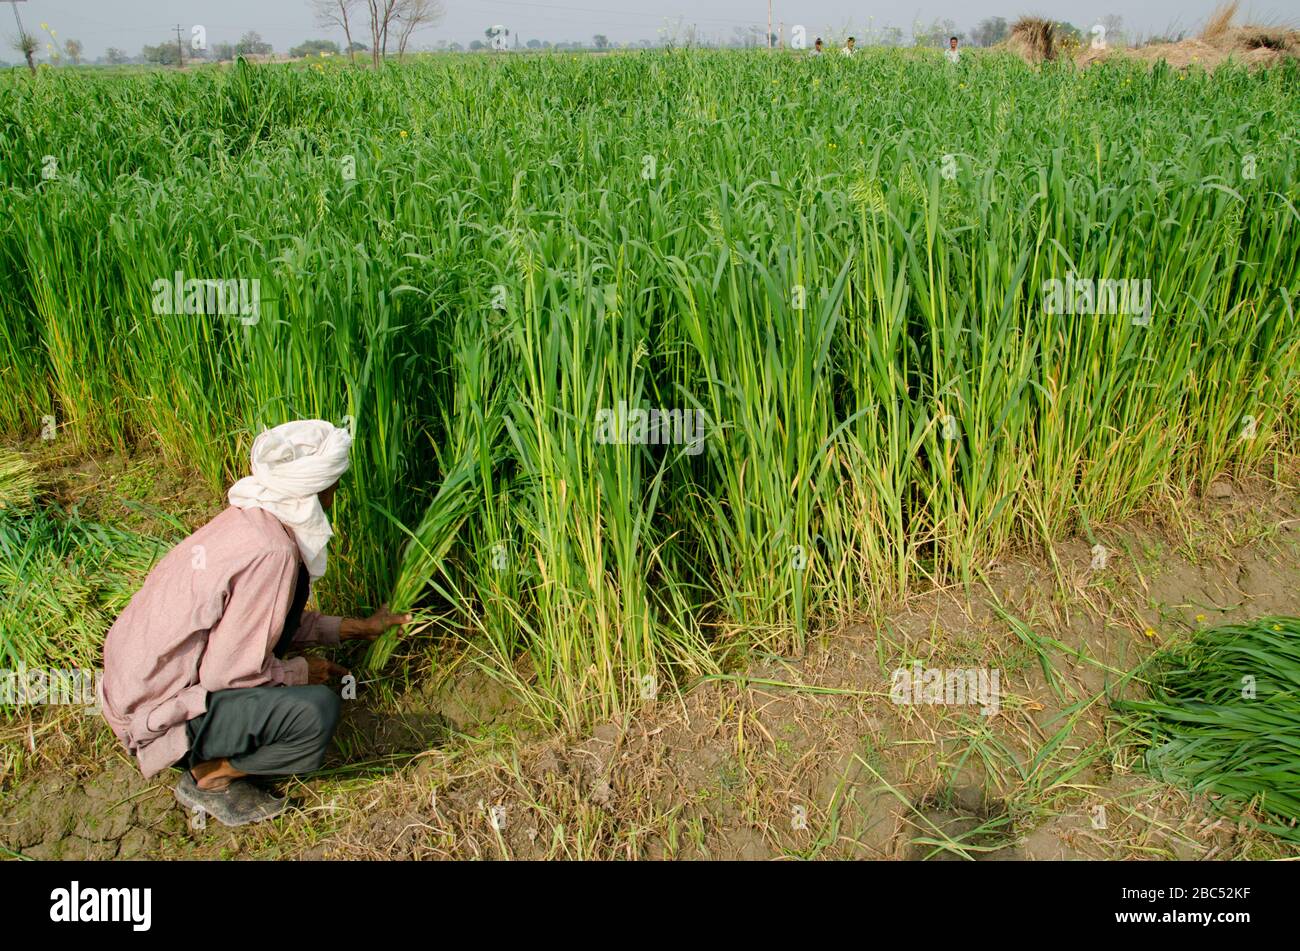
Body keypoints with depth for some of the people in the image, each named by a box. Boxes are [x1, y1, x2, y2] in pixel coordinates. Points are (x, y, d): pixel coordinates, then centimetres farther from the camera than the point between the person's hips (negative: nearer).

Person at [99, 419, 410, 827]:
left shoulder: (247, 518, 1)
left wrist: (357, 627, 17)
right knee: (317, 709, -23)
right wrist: (303, 671, -7)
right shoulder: (272, 553, -27)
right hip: (158, 712, -9)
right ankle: (208, 777, 3)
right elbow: (227, 671, -24)